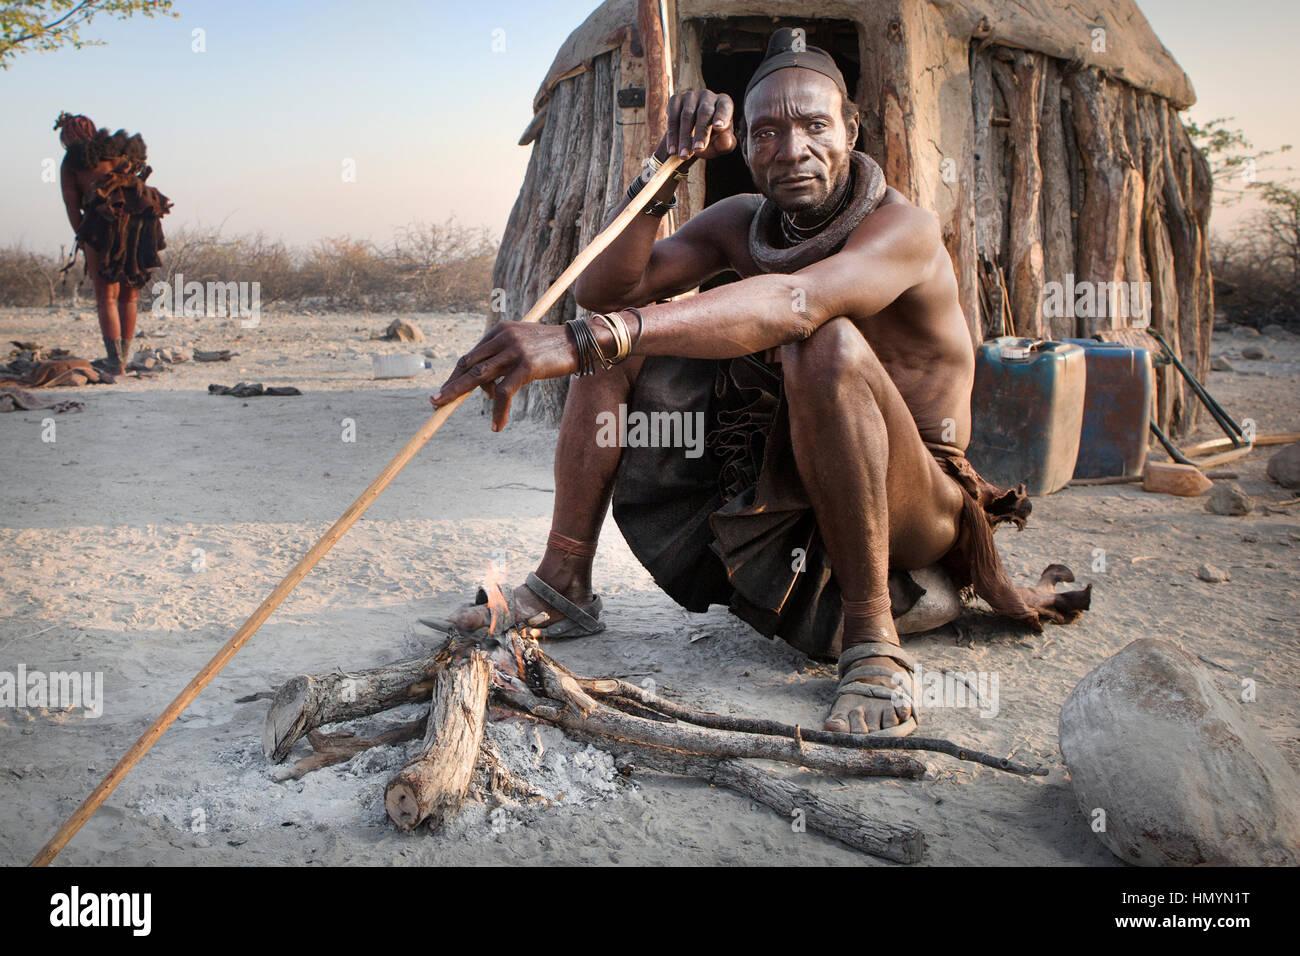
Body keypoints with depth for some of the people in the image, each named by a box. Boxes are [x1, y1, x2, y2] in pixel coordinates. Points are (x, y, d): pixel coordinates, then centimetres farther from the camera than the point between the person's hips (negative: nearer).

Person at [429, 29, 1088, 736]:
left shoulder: (902, 228, -20)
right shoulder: (739, 223, 2)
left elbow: (791, 303, -42)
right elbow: (600, 290, -8)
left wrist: (579, 341, -53)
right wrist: (665, 169, -22)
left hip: (910, 509, -6)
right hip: (776, 478, 6)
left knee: (827, 344, -37)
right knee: (620, 336, -2)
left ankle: (872, 637, -28)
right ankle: (564, 585, -1)